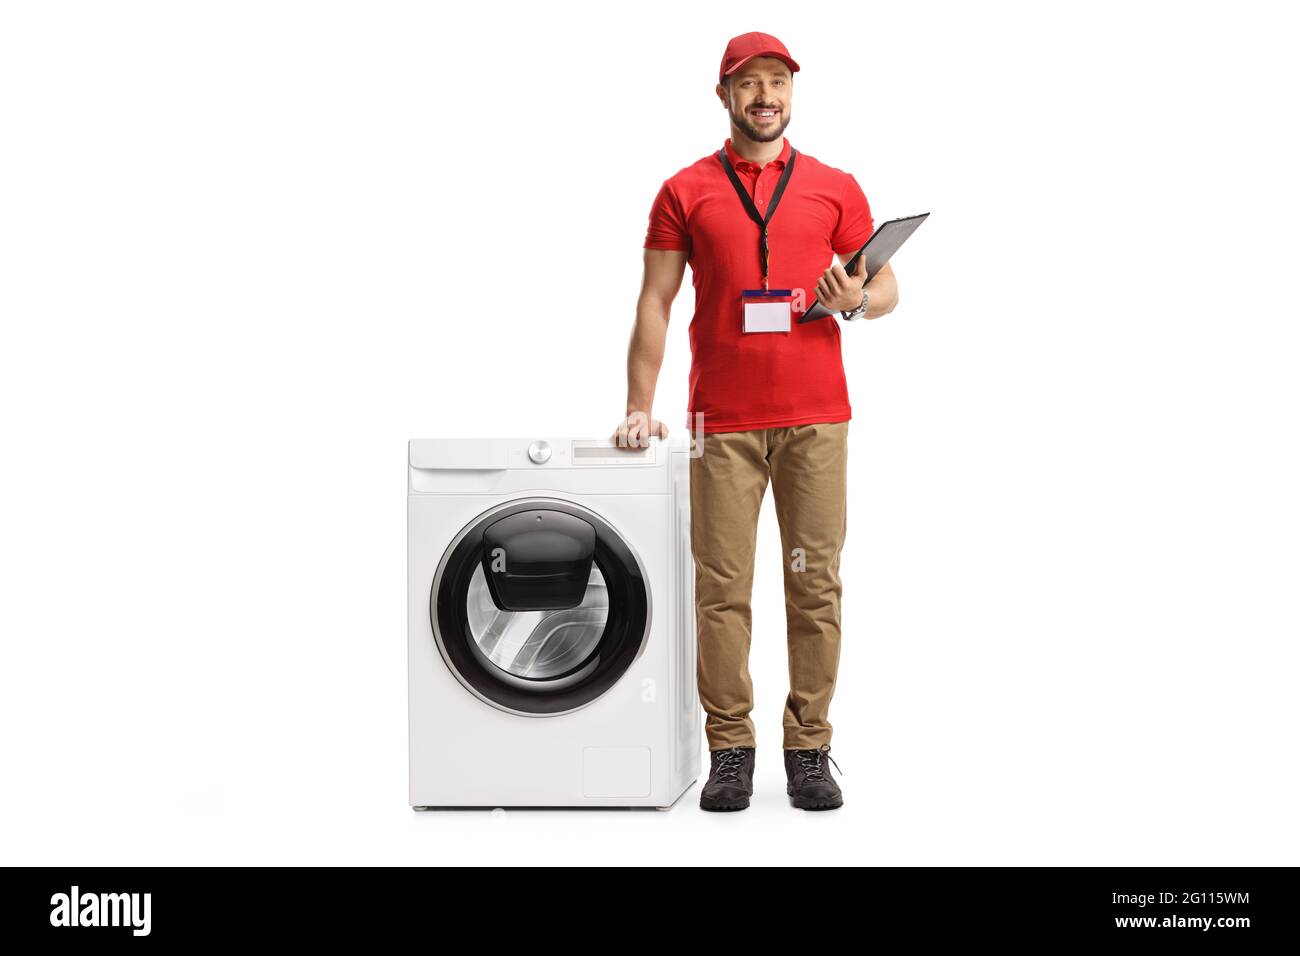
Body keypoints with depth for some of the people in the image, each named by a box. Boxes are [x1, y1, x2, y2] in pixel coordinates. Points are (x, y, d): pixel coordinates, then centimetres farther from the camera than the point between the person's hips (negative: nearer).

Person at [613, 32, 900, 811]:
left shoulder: (835, 187, 10)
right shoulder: (686, 192, 7)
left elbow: (886, 290, 13)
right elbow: (655, 302, 5)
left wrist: (856, 299, -10)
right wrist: (641, 408, -3)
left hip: (816, 415, 1)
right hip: (724, 419, -1)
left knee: (816, 582, 2)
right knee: (723, 585, 0)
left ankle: (809, 751, 11)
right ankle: (730, 751, 9)